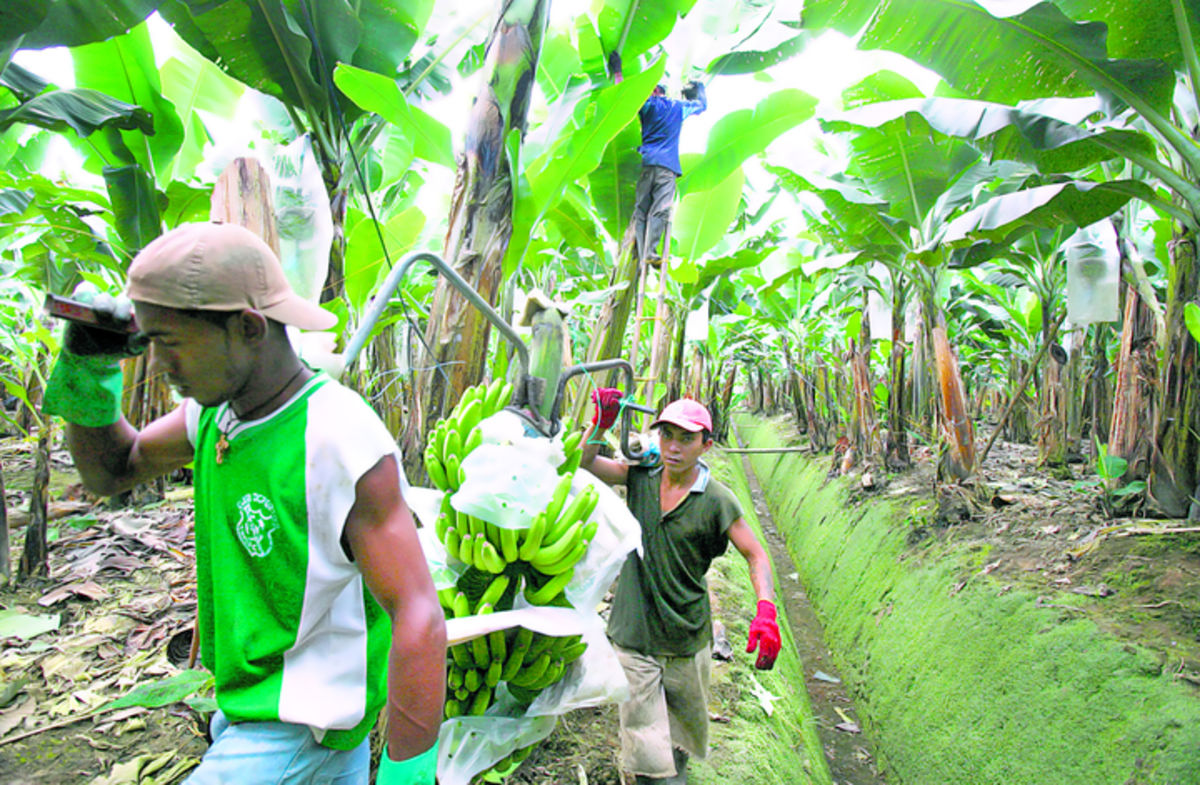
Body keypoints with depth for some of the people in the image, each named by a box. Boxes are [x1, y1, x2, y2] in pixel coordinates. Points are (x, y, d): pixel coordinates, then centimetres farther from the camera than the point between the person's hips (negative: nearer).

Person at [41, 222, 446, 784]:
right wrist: (88, 366, -7)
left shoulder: (342, 442, -29)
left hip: (299, 729, -7)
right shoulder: (219, 408, -4)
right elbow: (109, 471, 11)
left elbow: (419, 620, -28)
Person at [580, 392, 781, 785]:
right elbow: (585, 462, -4)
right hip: (632, 638, 1)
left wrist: (765, 611, -23)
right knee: (646, 753, 0)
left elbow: (755, 555, -8)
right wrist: (601, 424, -22)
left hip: (687, 644, 0)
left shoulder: (716, 501, -13)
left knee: (682, 741, 23)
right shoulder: (641, 477, -4)